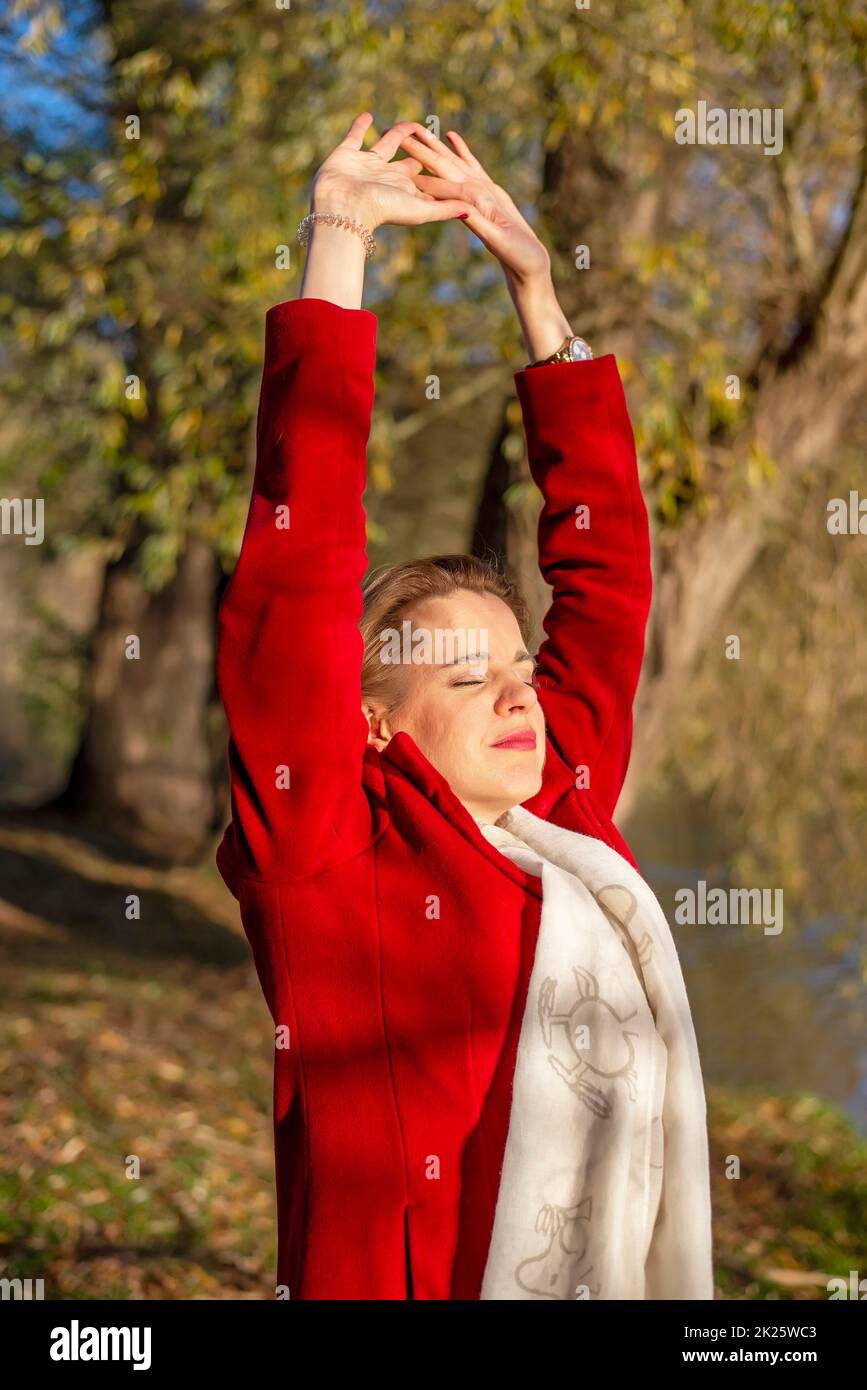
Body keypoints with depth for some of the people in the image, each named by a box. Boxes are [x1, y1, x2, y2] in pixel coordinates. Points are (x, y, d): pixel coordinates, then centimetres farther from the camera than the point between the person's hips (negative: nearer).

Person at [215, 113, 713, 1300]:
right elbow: (299, 579, -12)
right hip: (413, 1275, -5)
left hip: (642, 1279, 6)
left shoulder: (564, 818, 8)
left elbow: (604, 559, 13)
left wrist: (534, 283, 13)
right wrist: (338, 246, -10)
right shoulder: (334, 855, -6)